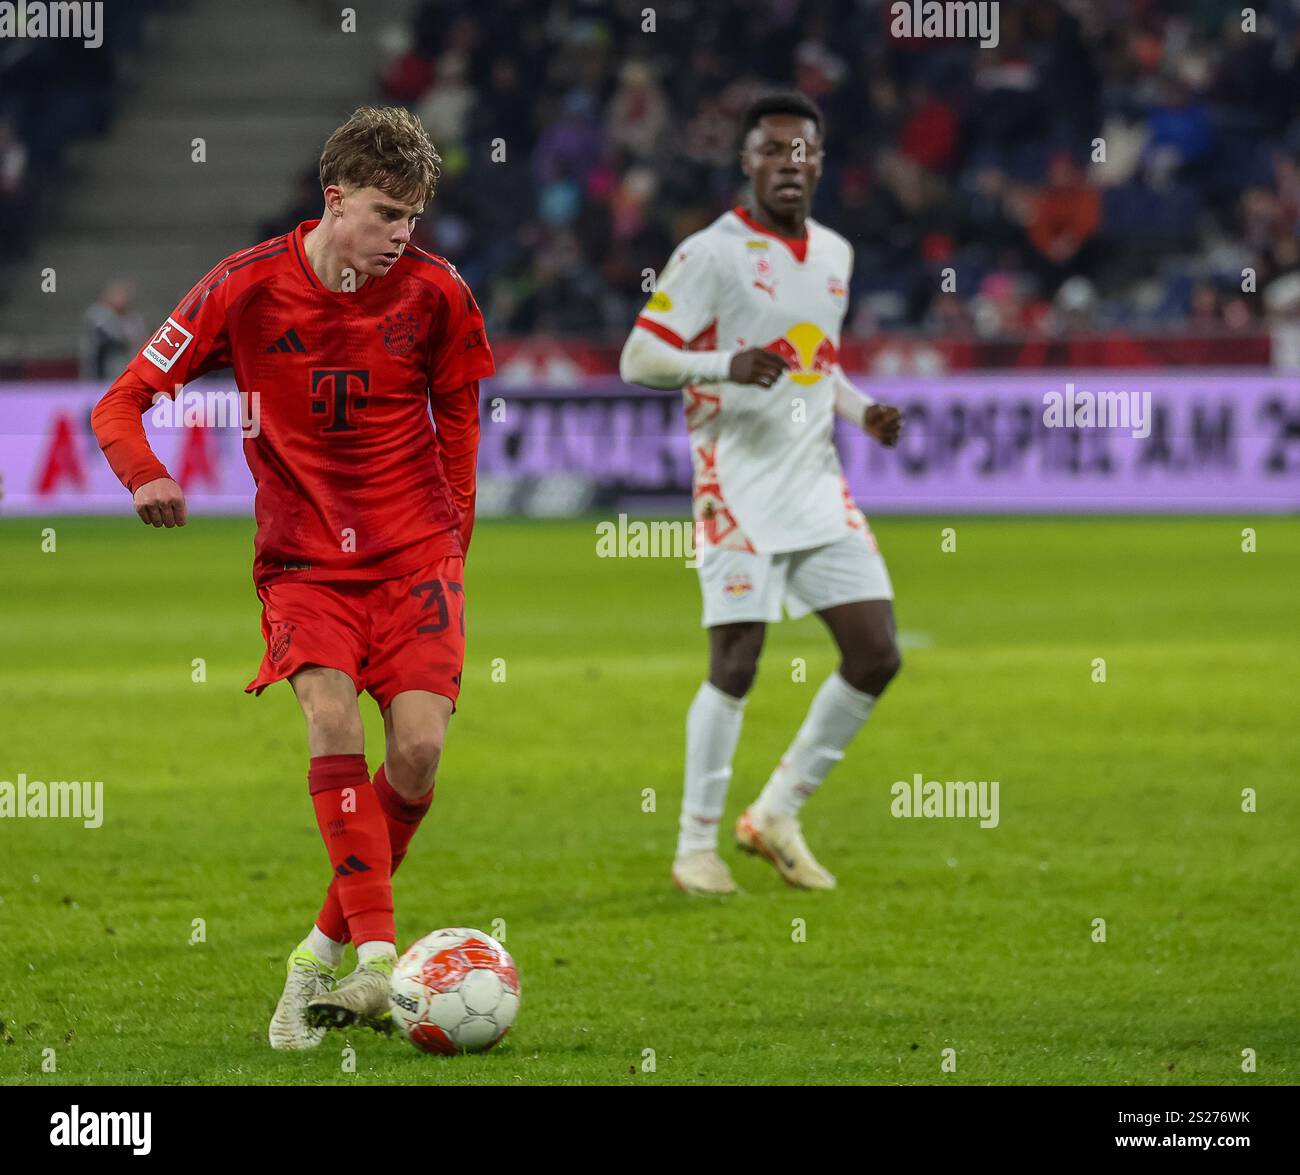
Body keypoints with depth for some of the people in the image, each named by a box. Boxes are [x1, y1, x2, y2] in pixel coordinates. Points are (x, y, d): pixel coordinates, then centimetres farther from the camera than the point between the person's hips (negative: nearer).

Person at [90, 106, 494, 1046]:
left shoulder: (434, 291, -3)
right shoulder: (248, 287, -8)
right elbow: (123, 402, -5)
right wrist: (146, 476, -25)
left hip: (413, 552, 1)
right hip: (302, 555, -1)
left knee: (419, 747, -13)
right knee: (332, 713, -25)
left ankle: (324, 952, 4)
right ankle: (377, 954, -31)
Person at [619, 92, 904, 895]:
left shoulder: (835, 254, 13)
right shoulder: (713, 253, -8)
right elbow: (638, 358, -10)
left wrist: (863, 410, 7)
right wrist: (726, 365, -27)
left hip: (820, 488, 7)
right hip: (742, 488, -7)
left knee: (876, 654, 0)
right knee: (736, 664, -10)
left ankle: (779, 813, 14)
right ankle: (697, 845, 4)